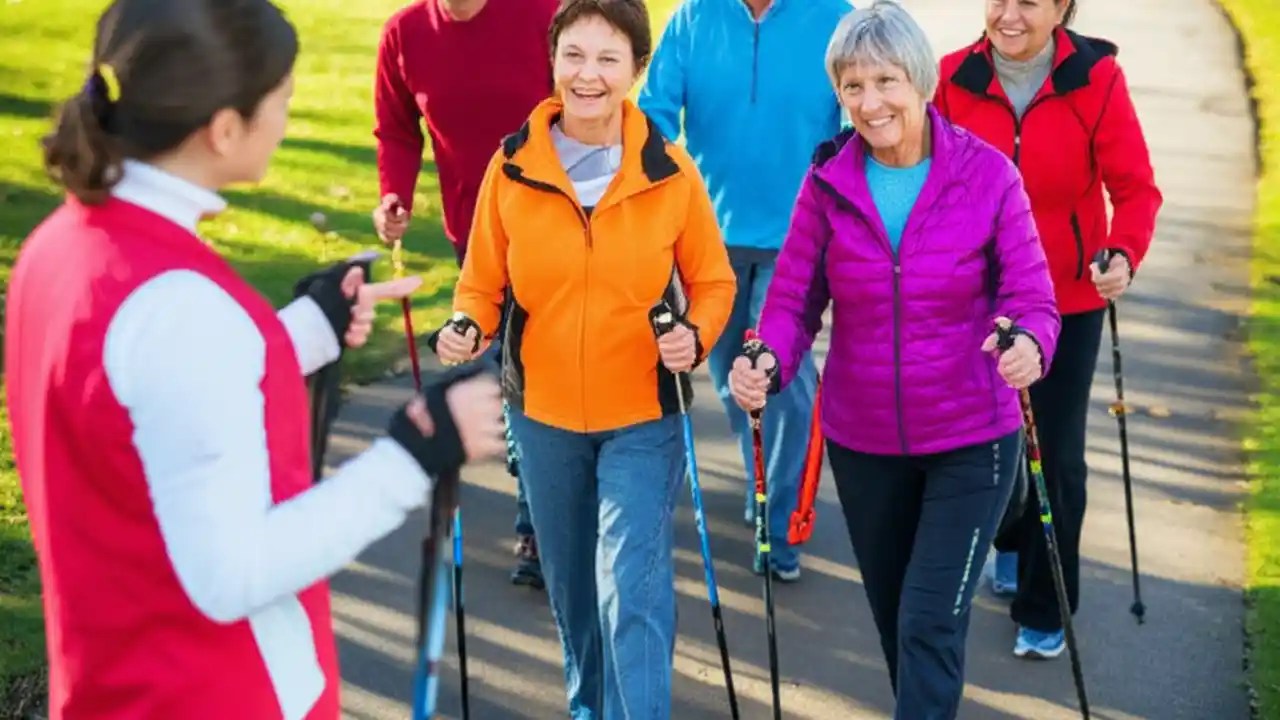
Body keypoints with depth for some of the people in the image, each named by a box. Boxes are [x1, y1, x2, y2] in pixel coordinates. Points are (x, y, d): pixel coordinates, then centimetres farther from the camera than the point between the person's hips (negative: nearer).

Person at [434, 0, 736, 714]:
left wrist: (696, 336, -21)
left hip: (643, 415, -2)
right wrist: (466, 327, -20)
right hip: (544, 413, 3)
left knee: (631, 587, -10)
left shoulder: (670, 172, -10)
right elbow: (483, 284, 0)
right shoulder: (512, 167, -8)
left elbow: (713, 282, -1)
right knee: (572, 582, 19)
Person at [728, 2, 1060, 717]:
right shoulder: (828, 183, -5)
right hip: (863, 443, 3)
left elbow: (1032, 296, -9)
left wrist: (1029, 343, -32)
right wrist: (767, 364, -24)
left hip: (970, 441, -3)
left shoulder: (986, 174, -10)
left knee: (931, 624, -8)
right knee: (896, 621, 18)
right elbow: (795, 299, -4)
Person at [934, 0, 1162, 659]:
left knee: (1055, 454, 3)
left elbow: (1135, 186, -13)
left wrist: (1124, 253, -30)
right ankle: (1013, 542, 50)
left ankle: (1045, 609, 22)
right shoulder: (953, 80, -10)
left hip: (1068, 301, -2)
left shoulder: (1096, 79, -14)